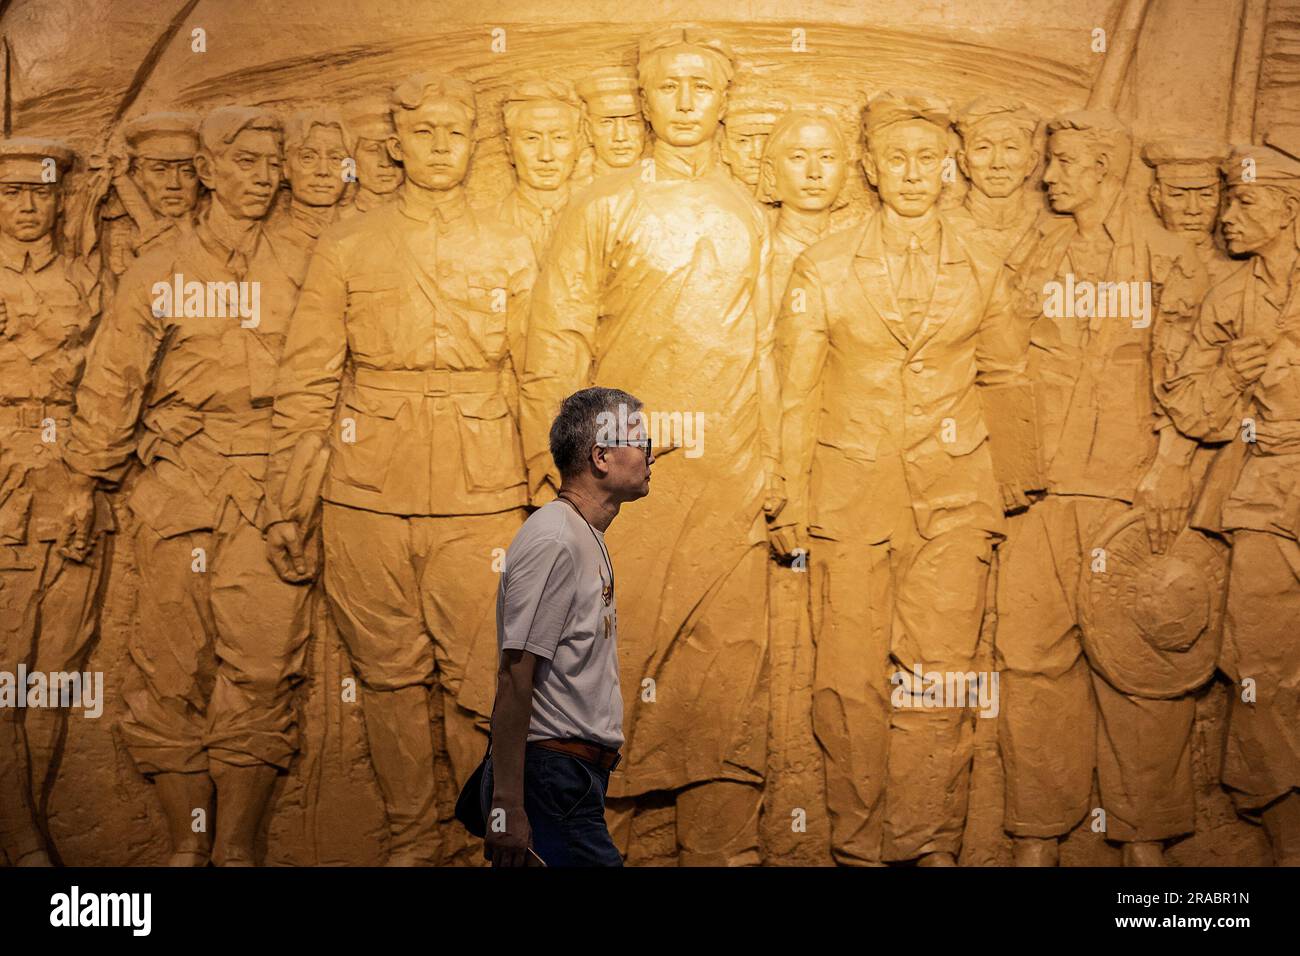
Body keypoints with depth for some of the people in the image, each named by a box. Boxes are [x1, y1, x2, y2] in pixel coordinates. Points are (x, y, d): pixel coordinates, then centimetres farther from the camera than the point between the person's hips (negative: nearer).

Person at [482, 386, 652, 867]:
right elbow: (515, 676, -20)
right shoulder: (552, 540, -14)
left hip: (575, 776, 10)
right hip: (550, 776, -10)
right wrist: (507, 805, -23)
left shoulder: (586, 539, 17)